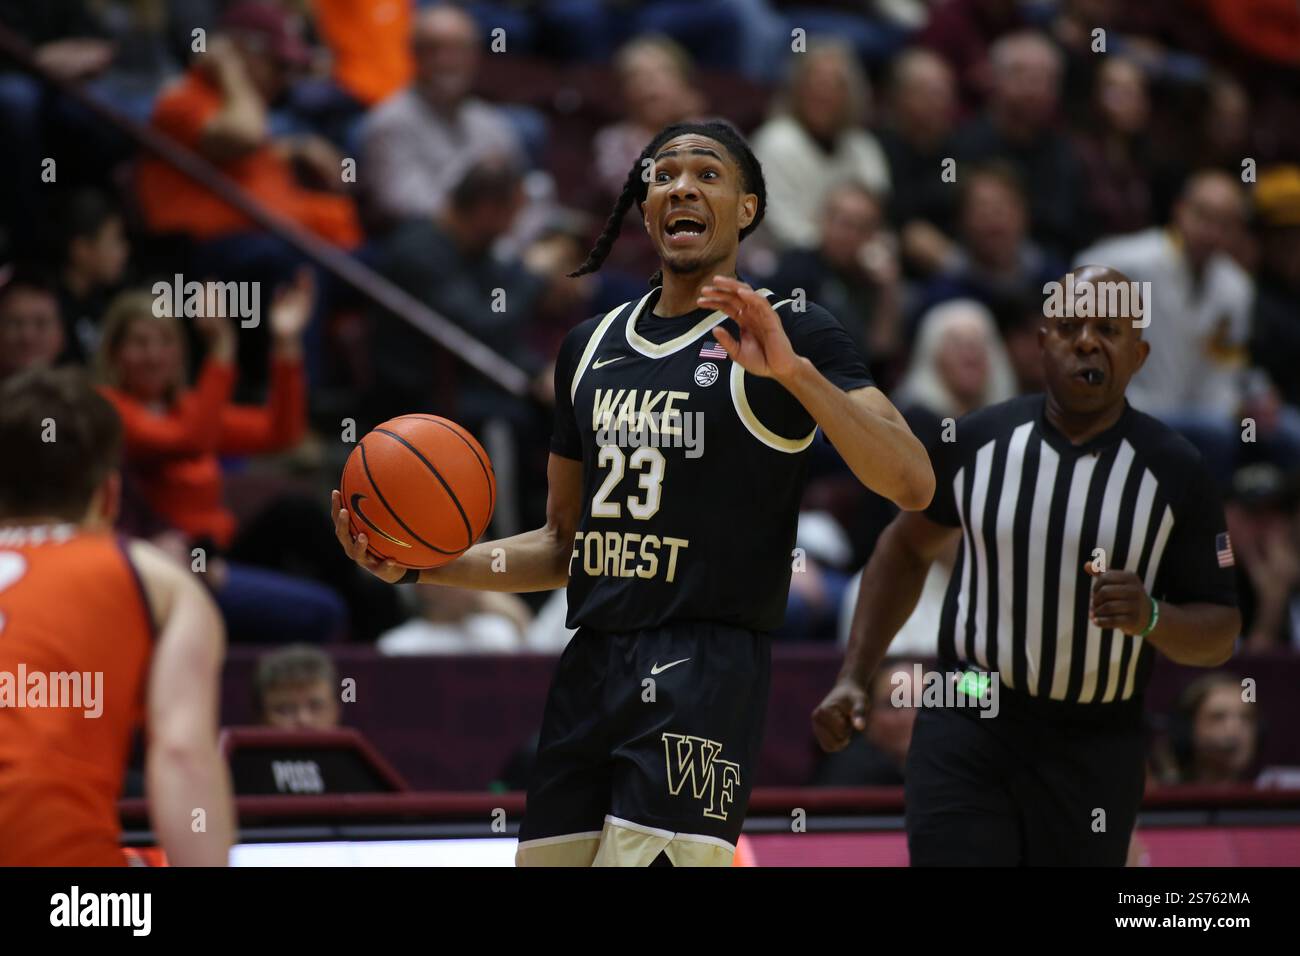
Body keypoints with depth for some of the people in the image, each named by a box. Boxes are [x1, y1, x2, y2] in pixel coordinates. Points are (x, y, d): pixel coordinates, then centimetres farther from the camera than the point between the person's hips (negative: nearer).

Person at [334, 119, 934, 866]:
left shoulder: (792, 338, -1)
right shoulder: (590, 347, 17)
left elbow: (913, 486, -14)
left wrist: (794, 371, -24)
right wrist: (421, 567, 10)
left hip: (705, 671, -6)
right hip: (590, 665, 6)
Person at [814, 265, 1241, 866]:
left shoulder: (1175, 473, -5)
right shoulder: (977, 440, 0)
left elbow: (1220, 633, 0)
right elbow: (907, 547, 18)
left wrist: (1151, 618, -22)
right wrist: (854, 677, 13)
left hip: (1094, 749, 0)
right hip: (966, 730, 0)